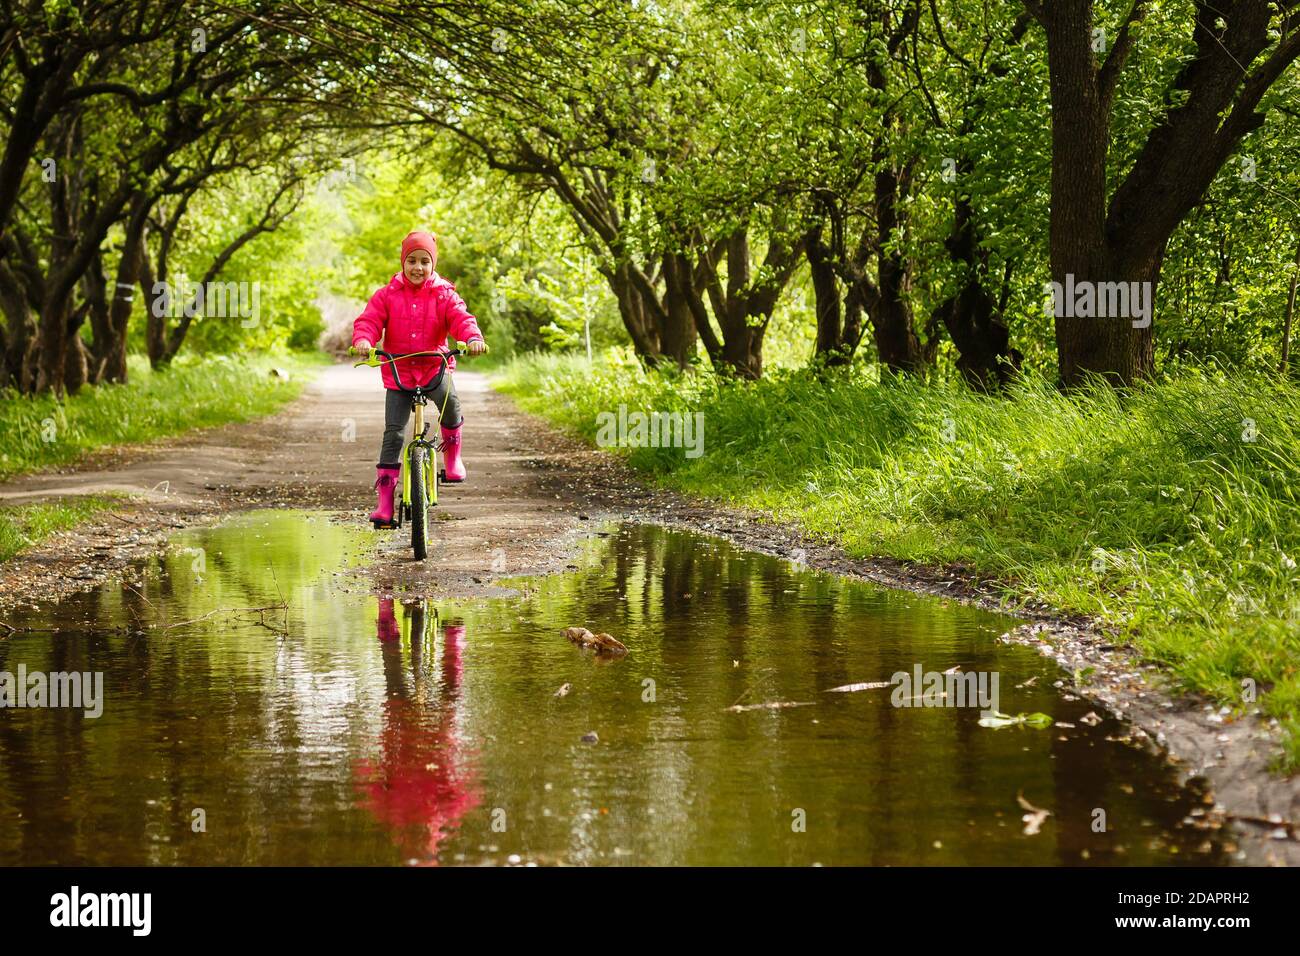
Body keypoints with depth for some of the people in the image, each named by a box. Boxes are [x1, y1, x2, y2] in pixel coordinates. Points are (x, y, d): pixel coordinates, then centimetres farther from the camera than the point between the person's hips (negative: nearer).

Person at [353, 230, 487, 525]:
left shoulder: (443, 295, 1)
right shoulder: (387, 295, 3)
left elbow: (461, 318, -12)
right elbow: (369, 320, -7)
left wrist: (473, 338, -34)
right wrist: (363, 339, -30)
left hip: (434, 368, -1)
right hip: (397, 372, 1)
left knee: (448, 397, -33)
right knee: (393, 434, -6)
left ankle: (452, 452, -5)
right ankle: (384, 500, -1)